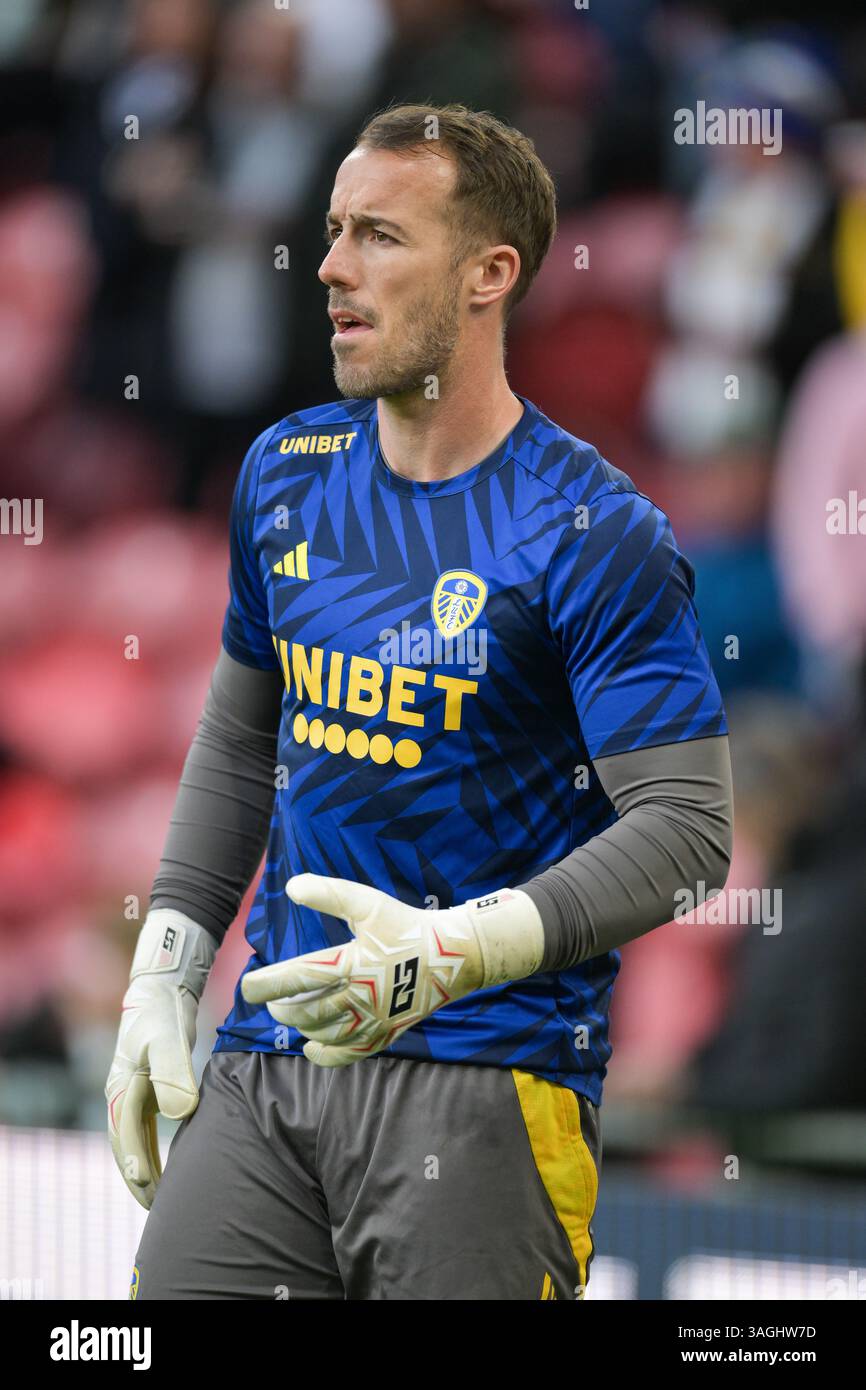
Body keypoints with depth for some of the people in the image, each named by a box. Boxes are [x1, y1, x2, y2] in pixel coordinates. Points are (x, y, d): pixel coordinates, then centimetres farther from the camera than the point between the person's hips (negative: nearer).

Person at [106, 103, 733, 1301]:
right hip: (267, 1061, 6)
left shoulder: (593, 533, -10)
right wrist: (164, 973, 15)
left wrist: (455, 953, -26)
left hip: (488, 1075, -5)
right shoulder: (288, 473, 10)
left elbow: (686, 828, -14)